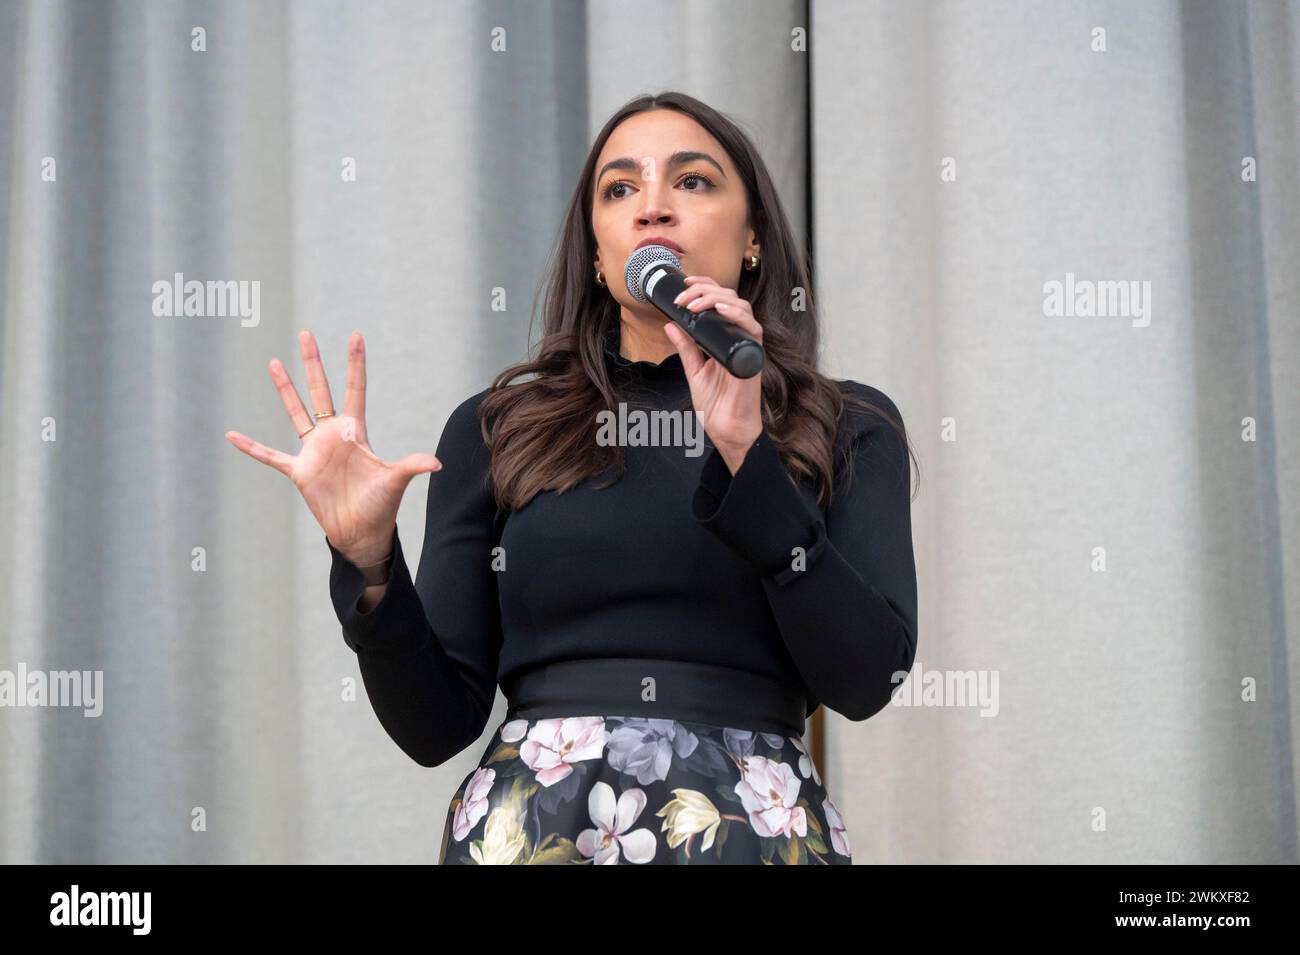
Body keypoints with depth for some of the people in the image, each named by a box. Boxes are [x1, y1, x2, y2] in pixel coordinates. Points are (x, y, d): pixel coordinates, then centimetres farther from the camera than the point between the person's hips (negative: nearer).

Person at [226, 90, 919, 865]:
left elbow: (865, 678, -9)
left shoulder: (847, 429, 6)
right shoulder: (498, 431, 8)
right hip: (532, 822, 1)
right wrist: (368, 559, -12)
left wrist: (745, 451, -15)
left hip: (756, 827, 0)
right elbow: (439, 721, 4)